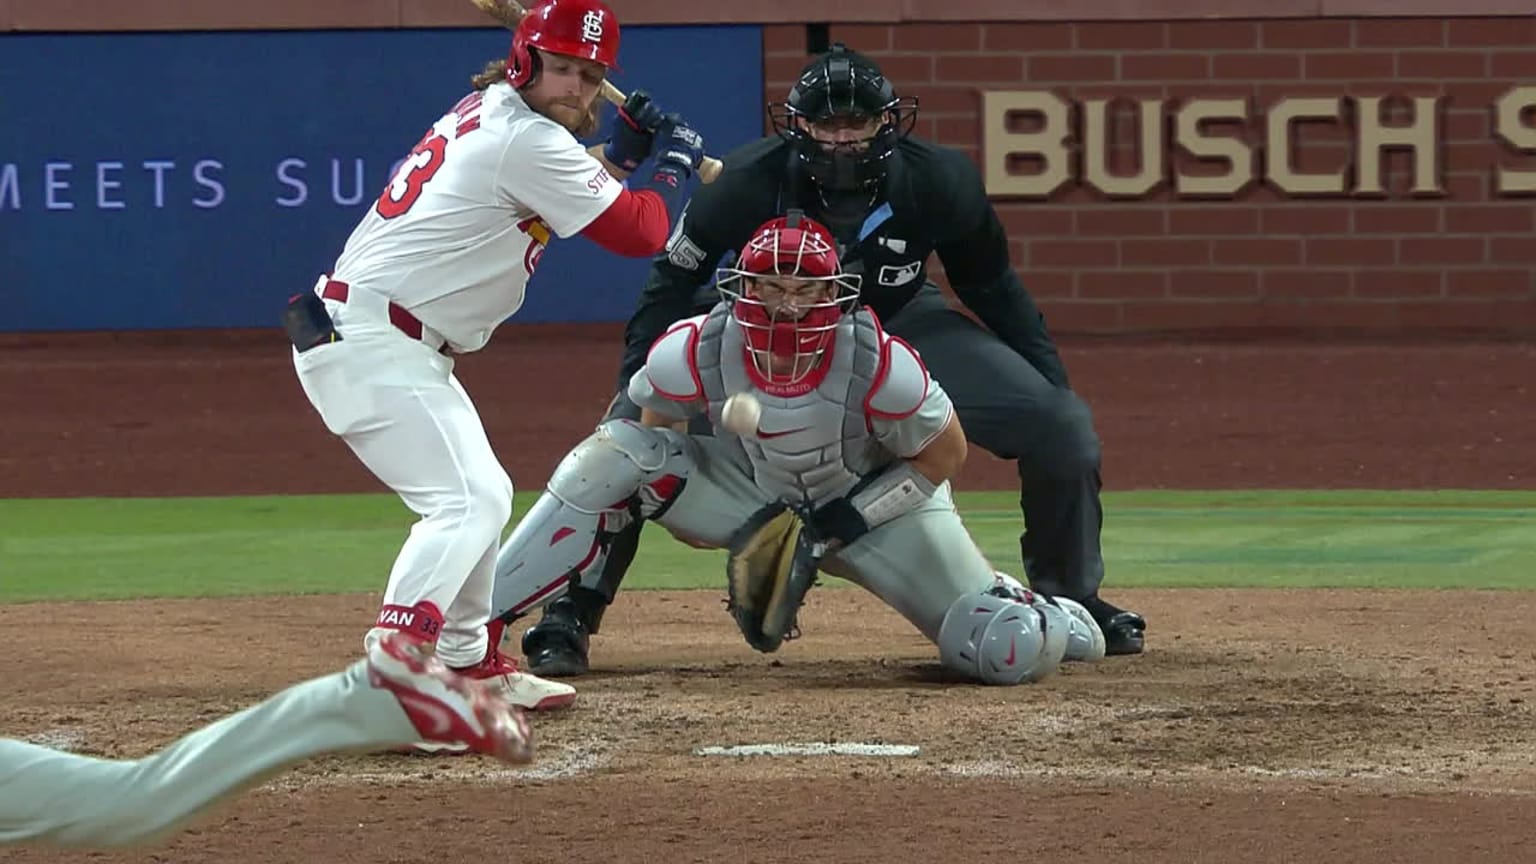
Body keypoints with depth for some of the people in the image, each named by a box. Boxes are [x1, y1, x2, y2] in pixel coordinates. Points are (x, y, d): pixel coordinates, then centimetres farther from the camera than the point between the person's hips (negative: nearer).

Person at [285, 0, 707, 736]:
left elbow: (560, 181, 31)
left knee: (482, 495, 23)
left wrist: (623, 146, 16)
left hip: (395, 347, 11)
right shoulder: (526, 141, -16)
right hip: (369, 342, -11)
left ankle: (470, 662, 36)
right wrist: (674, 161, 6)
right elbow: (641, 231, -11)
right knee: (465, 501, -21)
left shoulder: (489, 113, 13)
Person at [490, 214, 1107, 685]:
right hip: (754, 498, 2)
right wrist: (744, 530, -11)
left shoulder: (878, 364, -32)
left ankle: (1050, 620, 23)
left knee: (1010, 655, -19)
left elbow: (945, 452, -14)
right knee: (611, 458, -23)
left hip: (875, 501, -2)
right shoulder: (696, 352, -26)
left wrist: (847, 521, -21)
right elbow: (653, 431, -5)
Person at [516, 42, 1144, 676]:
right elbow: (676, 280, -13)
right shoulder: (752, 180, -28)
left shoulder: (939, 183, -24)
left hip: (903, 324, 1)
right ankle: (572, 615, -9)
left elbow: (992, 288, -6)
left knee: (1063, 428, -10)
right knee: (633, 429, -23)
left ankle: (1072, 599, 15)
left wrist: (1052, 382, -7)